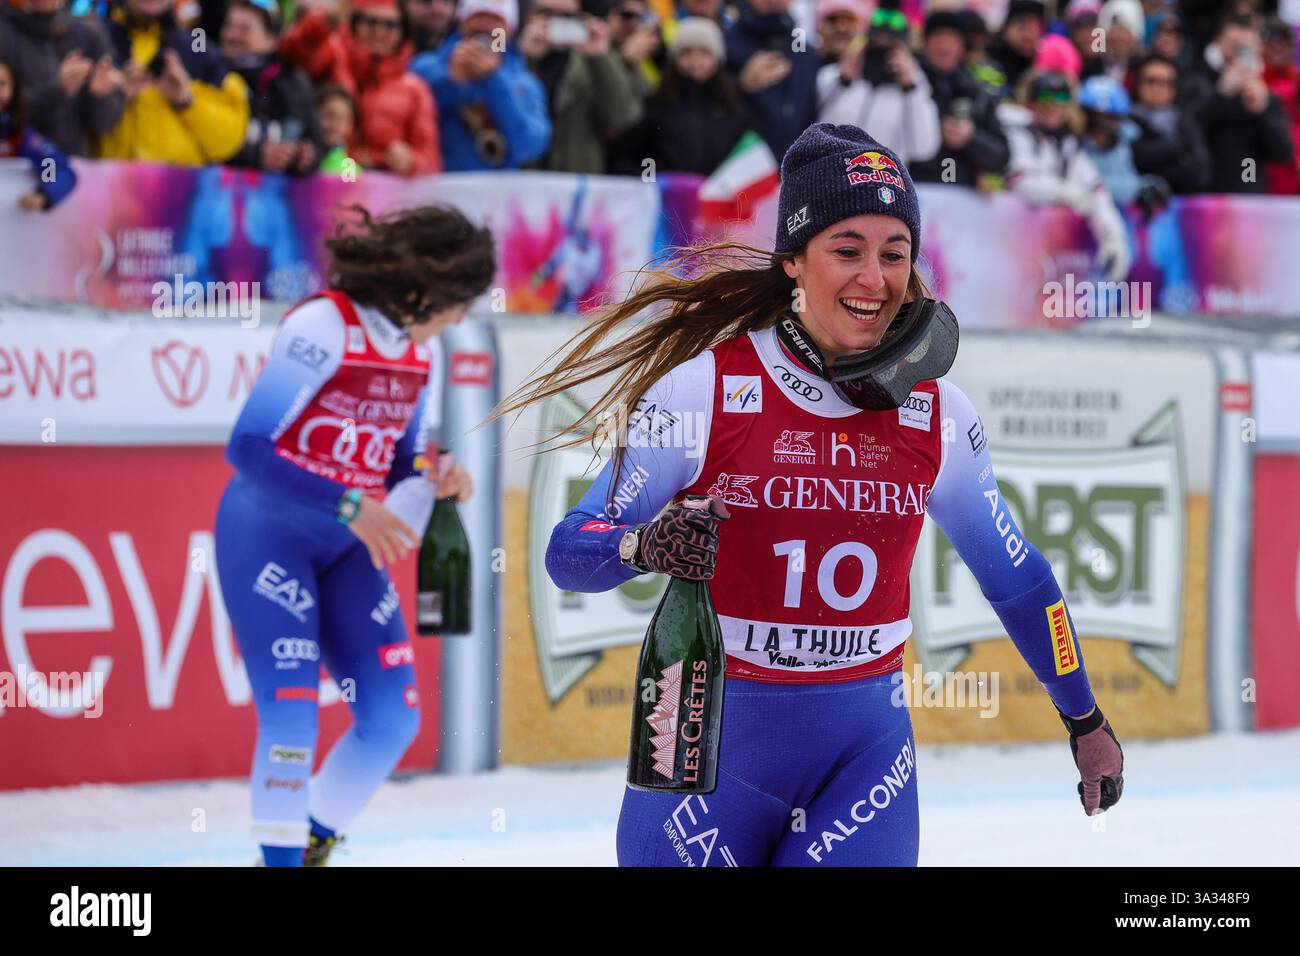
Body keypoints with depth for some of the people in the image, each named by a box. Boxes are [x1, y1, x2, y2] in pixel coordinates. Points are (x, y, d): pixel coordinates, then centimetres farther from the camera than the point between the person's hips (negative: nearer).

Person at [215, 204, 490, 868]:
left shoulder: (422, 352, 4)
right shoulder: (324, 327, -20)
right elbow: (247, 446, -24)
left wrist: (432, 481, -8)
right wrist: (352, 506, -26)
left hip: (344, 543, 8)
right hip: (267, 530, -7)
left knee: (393, 716, 1)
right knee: (292, 713, -16)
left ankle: (312, 846, 18)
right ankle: (280, 853, -3)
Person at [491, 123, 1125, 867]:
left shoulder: (937, 415, 2)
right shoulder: (704, 388, -8)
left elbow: (1016, 576, 17)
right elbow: (569, 552, -7)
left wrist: (1085, 721, 25)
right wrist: (644, 546, -29)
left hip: (866, 750, 2)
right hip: (712, 742, -2)